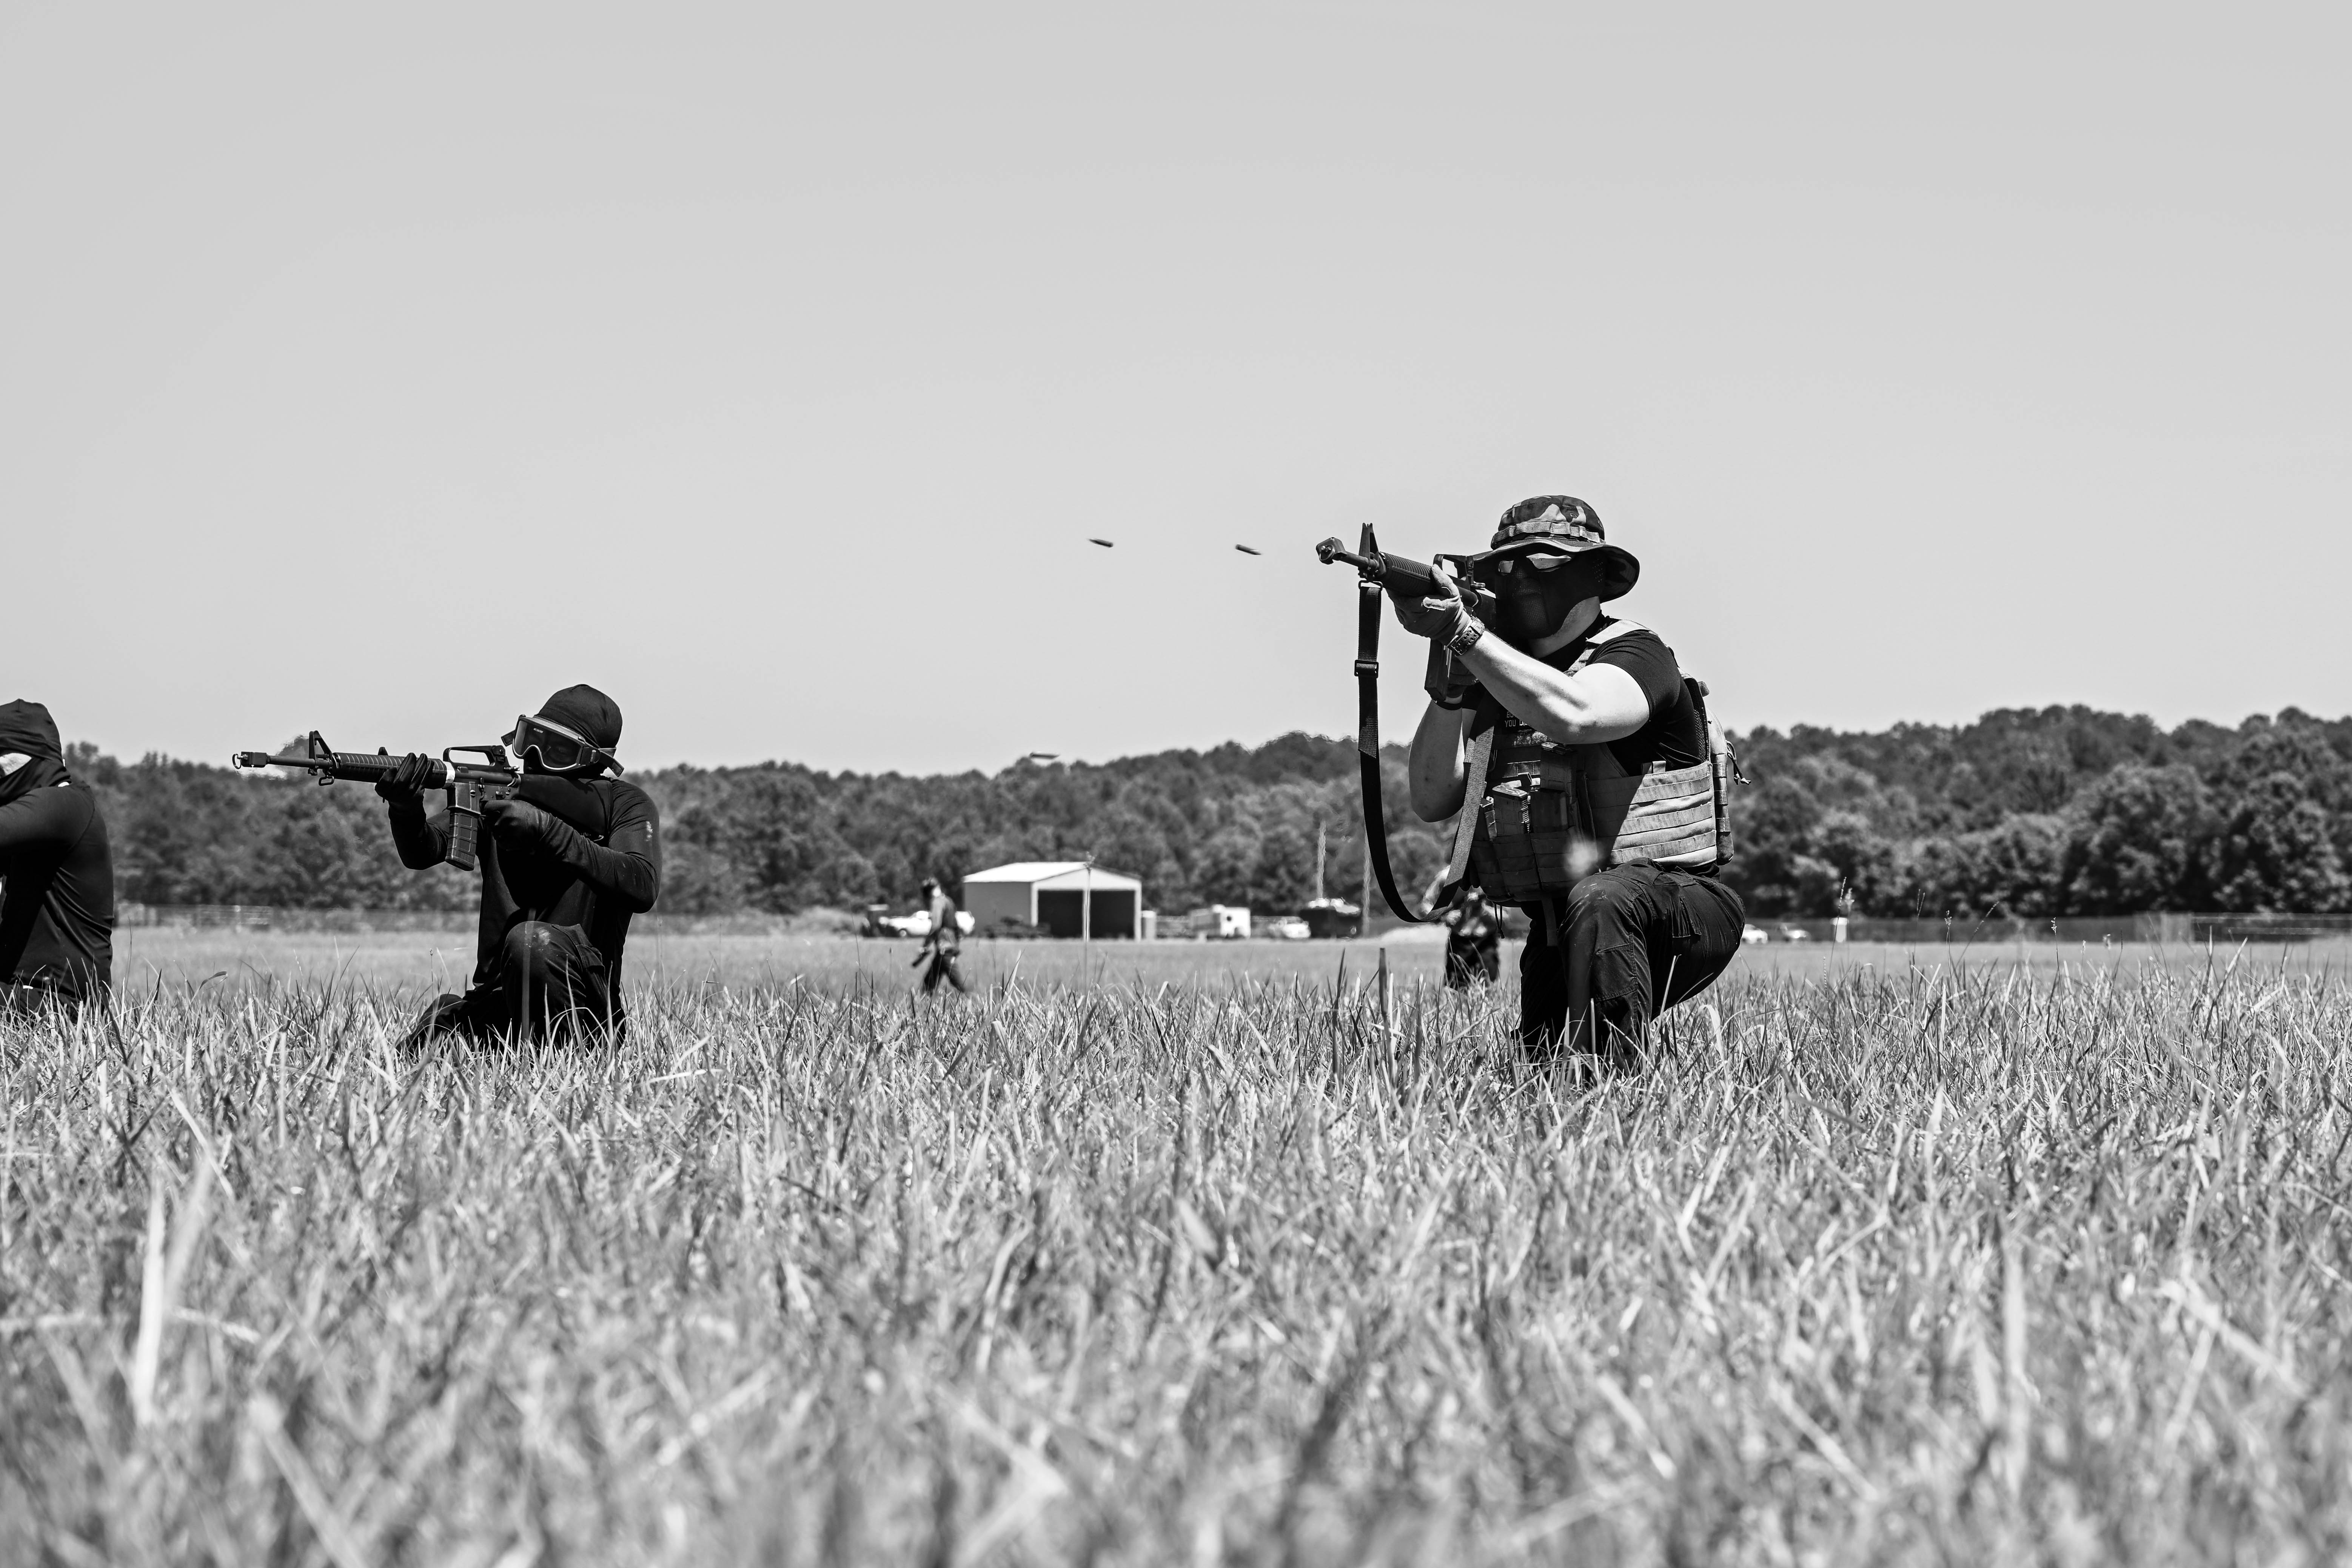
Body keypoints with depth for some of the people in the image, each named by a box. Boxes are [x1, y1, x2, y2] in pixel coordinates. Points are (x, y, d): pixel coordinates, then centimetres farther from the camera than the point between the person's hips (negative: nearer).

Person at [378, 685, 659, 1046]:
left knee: (530, 940, -32)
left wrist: (546, 829, -28)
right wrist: (406, 811, -32)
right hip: (494, 1000, 5)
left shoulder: (624, 805, -2)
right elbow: (422, 854, -8)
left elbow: (642, 888, -21)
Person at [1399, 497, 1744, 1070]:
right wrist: (1448, 679, -13)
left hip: (1677, 901, -6)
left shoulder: (1633, 653, -8)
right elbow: (1432, 799, -1)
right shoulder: (1494, 680, 9)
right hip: (1555, 937, 6)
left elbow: (1572, 716, -32)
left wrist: (1464, 632, -33)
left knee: (1599, 901, -37)